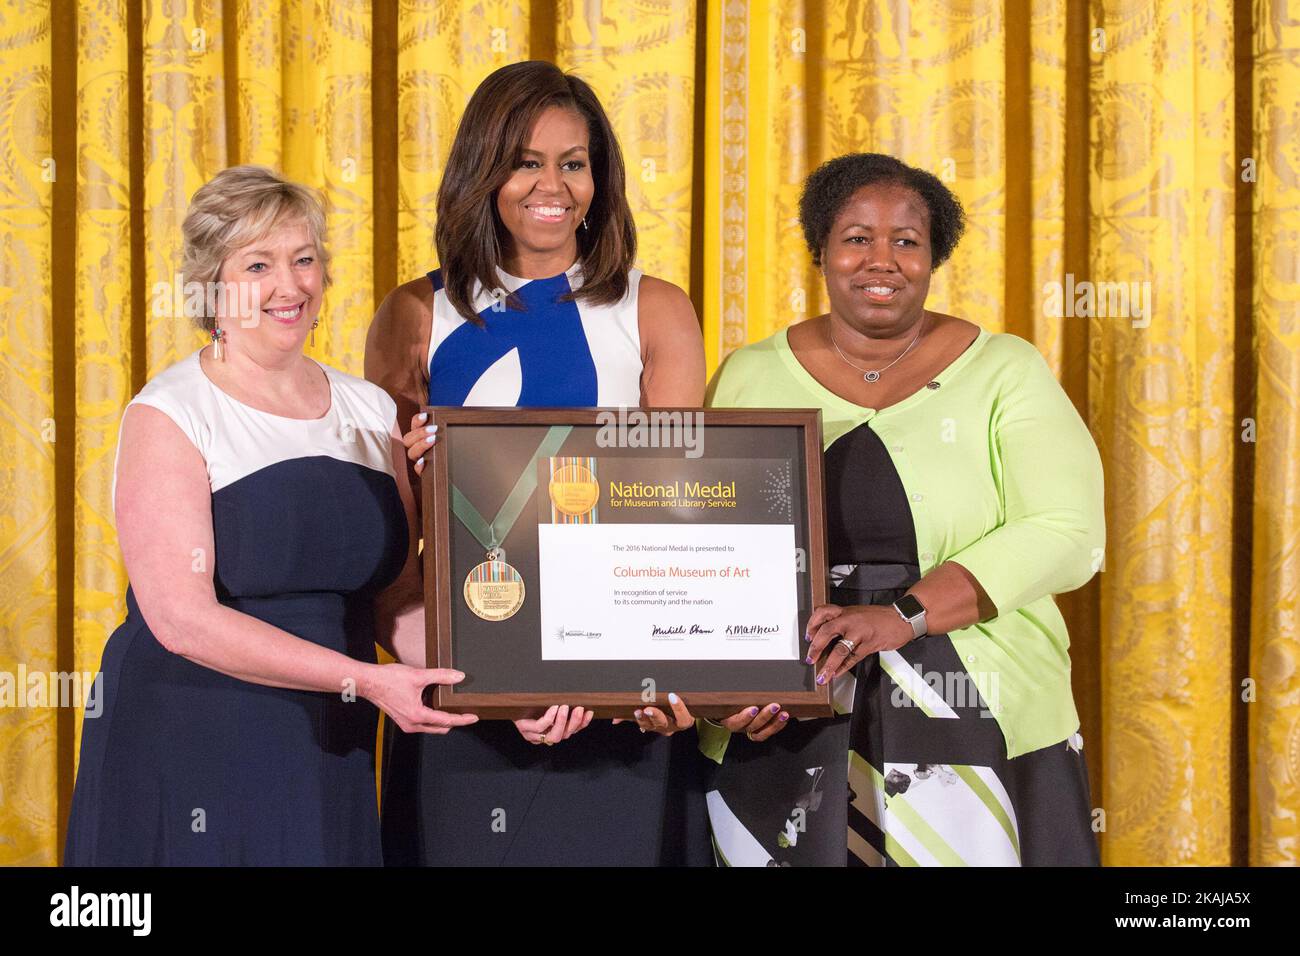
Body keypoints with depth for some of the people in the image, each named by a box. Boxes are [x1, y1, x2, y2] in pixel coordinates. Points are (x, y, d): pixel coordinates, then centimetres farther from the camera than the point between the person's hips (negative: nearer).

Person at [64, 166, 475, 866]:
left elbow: (398, 597, 8)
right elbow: (181, 618, -18)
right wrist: (363, 680, -23)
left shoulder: (370, 410, 9)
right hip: (189, 752, -4)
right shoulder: (169, 415, -8)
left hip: (331, 762, 5)